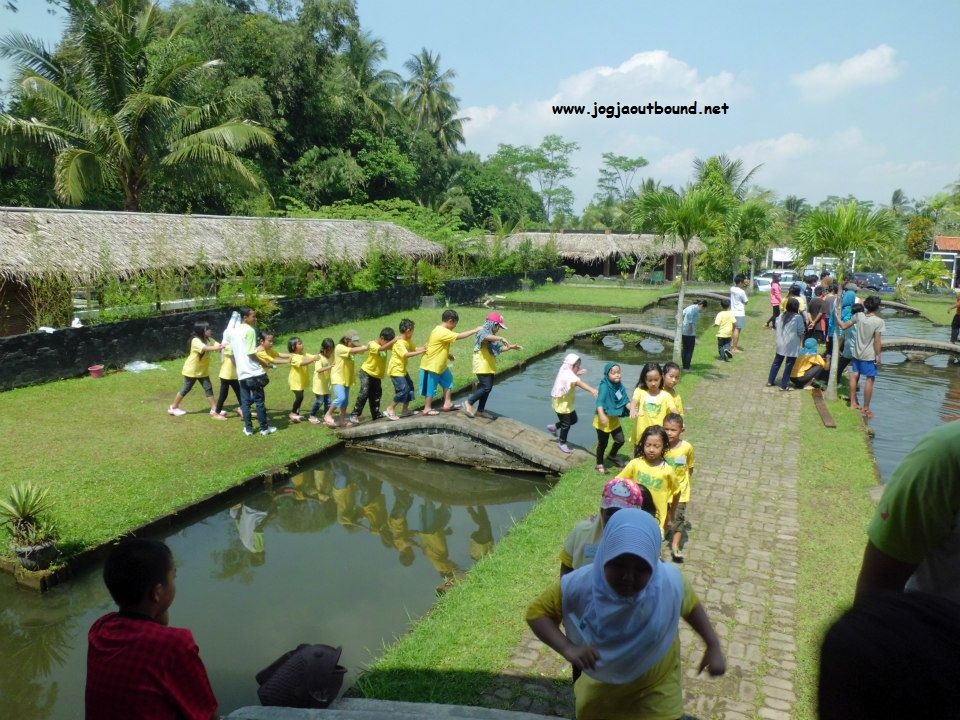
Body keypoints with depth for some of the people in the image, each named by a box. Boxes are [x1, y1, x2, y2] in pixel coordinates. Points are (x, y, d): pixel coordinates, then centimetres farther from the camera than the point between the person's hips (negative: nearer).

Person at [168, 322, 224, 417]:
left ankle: (214, 410, 3)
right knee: (186, 389, 5)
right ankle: (173, 407, 23)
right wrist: (217, 348, -55)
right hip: (192, 370, -7)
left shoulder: (209, 340, 1)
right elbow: (204, 348, -42)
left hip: (203, 370, 7)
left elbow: (217, 345, -13)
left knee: (208, 388, 0)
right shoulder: (196, 341, -24)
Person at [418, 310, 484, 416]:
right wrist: (475, 330, -21)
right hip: (432, 365, -10)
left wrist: (447, 355, 10)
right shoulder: (443, 332, -25)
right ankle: (427, 409, 14)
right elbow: (460, 336, -28)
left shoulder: (439, 330, 7)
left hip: (440, 365, 10)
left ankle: (447, 404, 22)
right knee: (431, 387, 2)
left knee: (448, 381, 15)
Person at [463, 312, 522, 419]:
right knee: (486, 387, -14)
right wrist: (501, 338, -45)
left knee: (488, 388, 12)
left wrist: (511, 347, 13)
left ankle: (480, 409, 21)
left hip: (489, 367, 10)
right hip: (482, 366, -10)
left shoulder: (492, 336, 19)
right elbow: (486, 337, -36)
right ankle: (468, 402, -3)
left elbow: (499, 348, 25)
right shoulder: (483, 332, -11)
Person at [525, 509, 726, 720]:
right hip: (600, 687, 1)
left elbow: (690, 604, -6)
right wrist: (567, 648, -35)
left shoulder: (671, 583, -29)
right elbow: (537, 612, -21)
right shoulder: (579, 585, -33)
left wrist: (713, 646, -9)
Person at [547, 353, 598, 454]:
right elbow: (579, 383, -49)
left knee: (573, 420, 19)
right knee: (566, 424, 3)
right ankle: (562, 443, 25)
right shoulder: (567, 374, -31)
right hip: (561, 403, -10)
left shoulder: (568, 372, 0)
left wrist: (578, 373, 0)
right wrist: (592, 390, -64)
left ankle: (554, 428, 37)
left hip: (568, 402, 10)